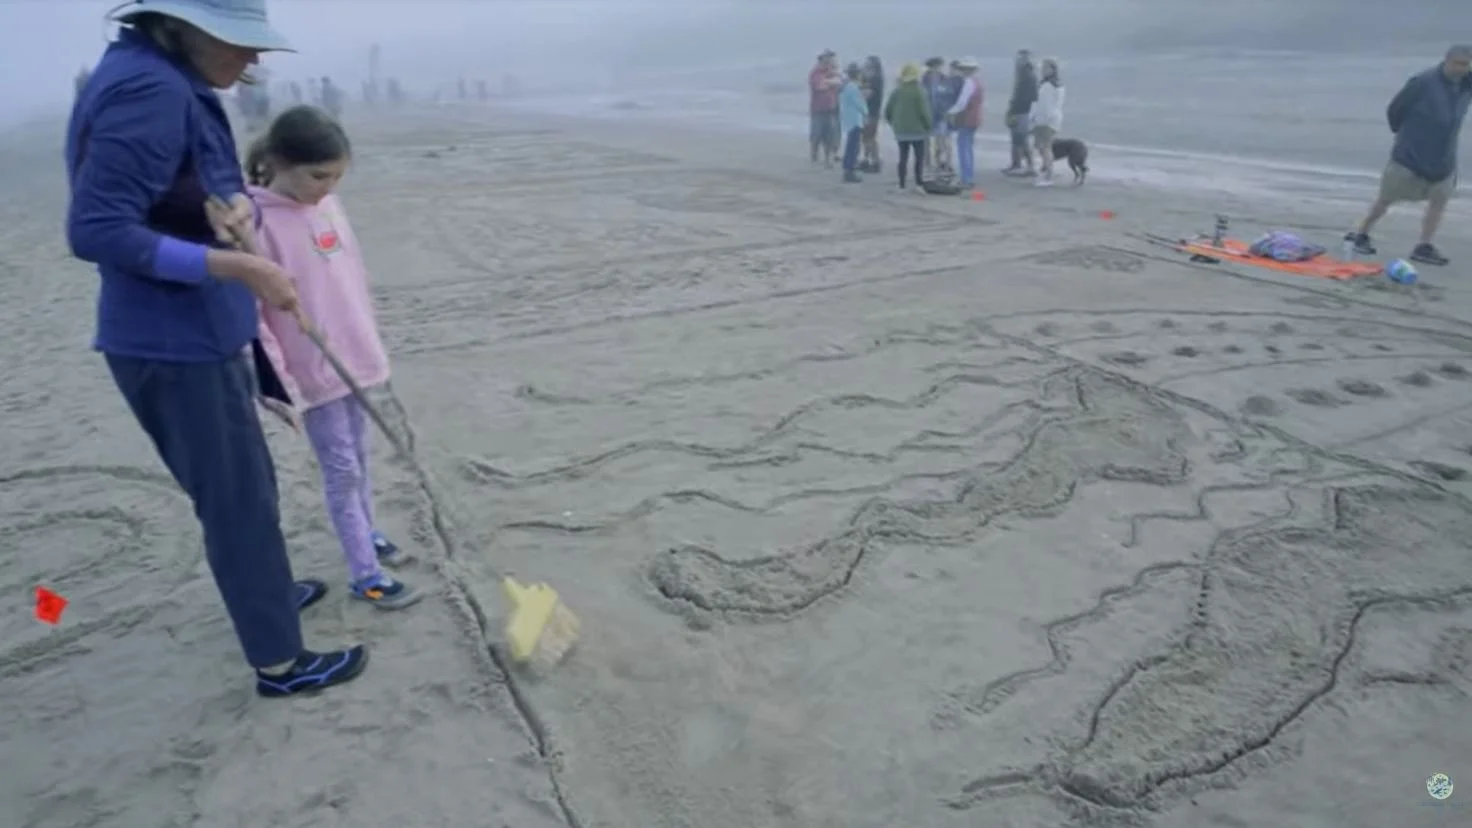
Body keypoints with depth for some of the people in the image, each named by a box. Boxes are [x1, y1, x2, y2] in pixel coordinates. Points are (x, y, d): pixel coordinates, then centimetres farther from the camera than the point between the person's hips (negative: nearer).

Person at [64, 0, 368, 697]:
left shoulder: (176, 87, 9)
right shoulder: (147, 91, -21)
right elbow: (96, 231, -26)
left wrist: (240, 207, -7)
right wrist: (239, 268, -25)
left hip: (199, 336, 10)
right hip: (174, 347, -10)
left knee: (248, 486, 24)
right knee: (239, 502, 2)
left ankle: (265, 591, 46)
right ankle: (279, 662, 18)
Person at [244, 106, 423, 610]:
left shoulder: (328, 205, 4)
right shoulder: (257, 223, -17)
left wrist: (372, 348, 17)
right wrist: (276, 384, -15)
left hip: (356, 362, 6)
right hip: (313, 376, -6)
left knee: (360, 460, 18)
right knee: (342, 471, 1)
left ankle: (366, 535, 36)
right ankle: (365, 574, 11)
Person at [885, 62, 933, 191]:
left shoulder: (897, 90, 4)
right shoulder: (919, 90, -11)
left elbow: (888, 109, 5)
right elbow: (924, 111, -13)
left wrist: (893, 123, 17)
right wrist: (928, 125, 0)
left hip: (901, 130, 5)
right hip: (917, 130, -4)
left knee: (903, 157, 9)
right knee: (919, 157, 2)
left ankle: (901, 185, 7)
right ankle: (918, 183, -8)